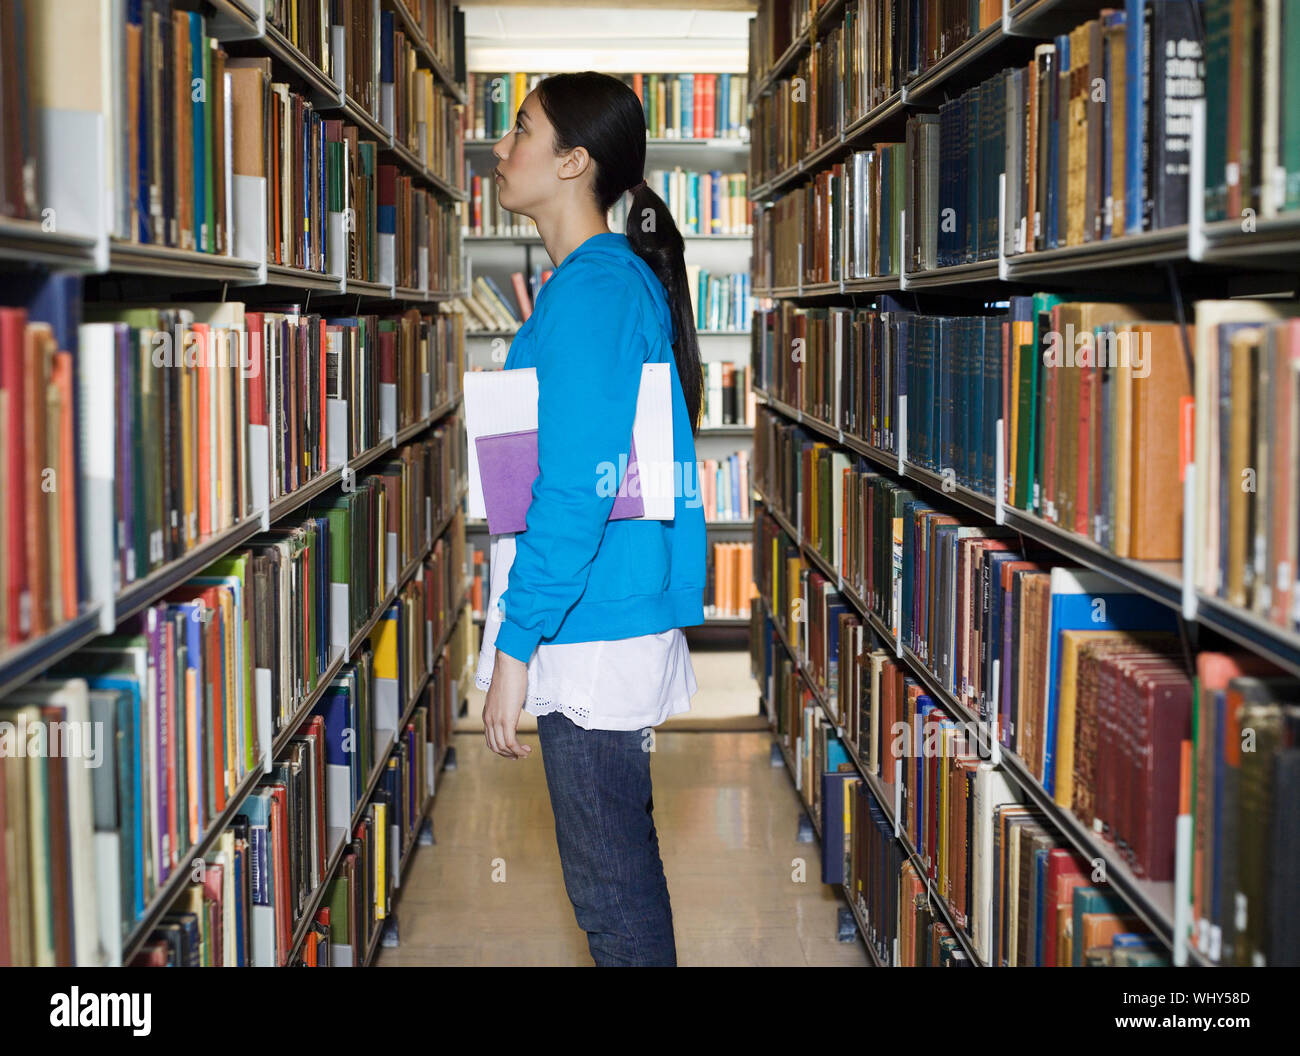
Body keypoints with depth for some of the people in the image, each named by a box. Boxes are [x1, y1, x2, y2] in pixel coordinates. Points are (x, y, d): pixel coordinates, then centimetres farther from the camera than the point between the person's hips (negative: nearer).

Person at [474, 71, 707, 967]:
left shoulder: (591, 289, -18)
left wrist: (515, 648, -20)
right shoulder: (628, 275, 13)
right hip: (620, 616, 10)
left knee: (610, 883, 0)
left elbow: (577, 490, -23)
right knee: (622, 857, 19)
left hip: (592, 633, -10)